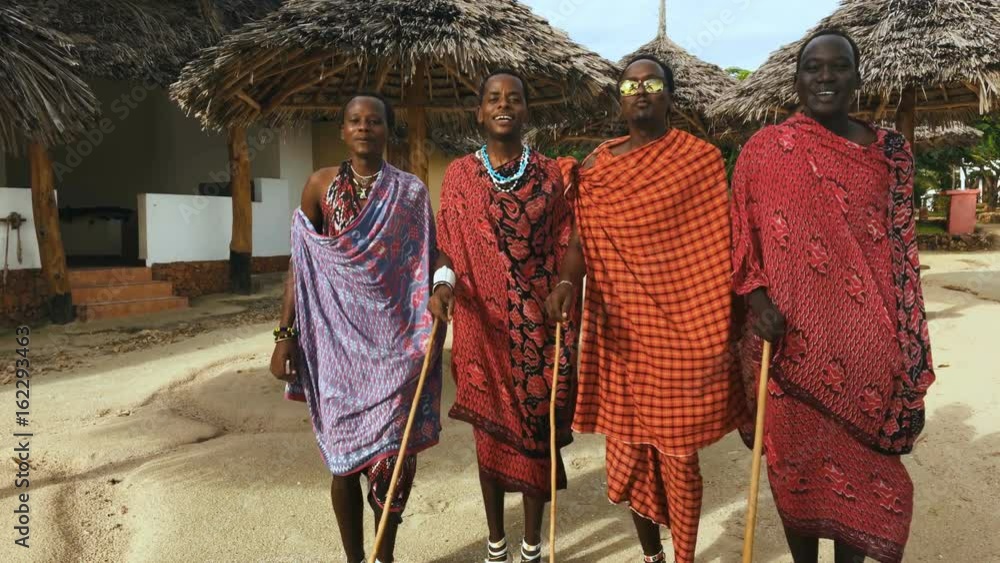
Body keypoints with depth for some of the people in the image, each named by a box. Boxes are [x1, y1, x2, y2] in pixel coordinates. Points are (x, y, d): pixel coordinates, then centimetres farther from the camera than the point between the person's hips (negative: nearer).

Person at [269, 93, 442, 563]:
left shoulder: (410, 192, 2)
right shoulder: (320, 185, 4)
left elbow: (423, 268, 2)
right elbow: (300, 264, 4)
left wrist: (425, 337, -9)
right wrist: (285, 334, -2)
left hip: (392, 340, 0)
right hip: (337, 339, 1)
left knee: (391, 452, -1)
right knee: (343, 453, 7)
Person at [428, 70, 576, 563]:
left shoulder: (550, 174, 4)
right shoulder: (459, 175, 4)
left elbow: (566, 246, 3)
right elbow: (447, 246, 3)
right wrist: (443, 282, -17)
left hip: (539, 325, 0)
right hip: (481, 325, 0)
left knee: (537, 430, 7)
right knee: (491, 430, 10)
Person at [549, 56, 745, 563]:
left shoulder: (701, 160, 0)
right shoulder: (596, 167, 7)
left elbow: (718, 243, 1)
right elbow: (582, 238, -1)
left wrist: (724, 326, -1)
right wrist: (567, 283, -21)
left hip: (679, 331, -3)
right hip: (619, 330, 3)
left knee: (677, 450, 3)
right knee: (628, 444, 12)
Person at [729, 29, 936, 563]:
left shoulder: (890, 150, 4)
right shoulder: (764, 149, -1)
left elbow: (902, 250, 5)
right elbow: (742, 235, 1)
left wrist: (910, 356, 3)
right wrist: (757, 298, -16)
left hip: (866, 342, 2)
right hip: (792, 338, -1)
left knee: (862, 457, 12)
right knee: (797, 458, 11)